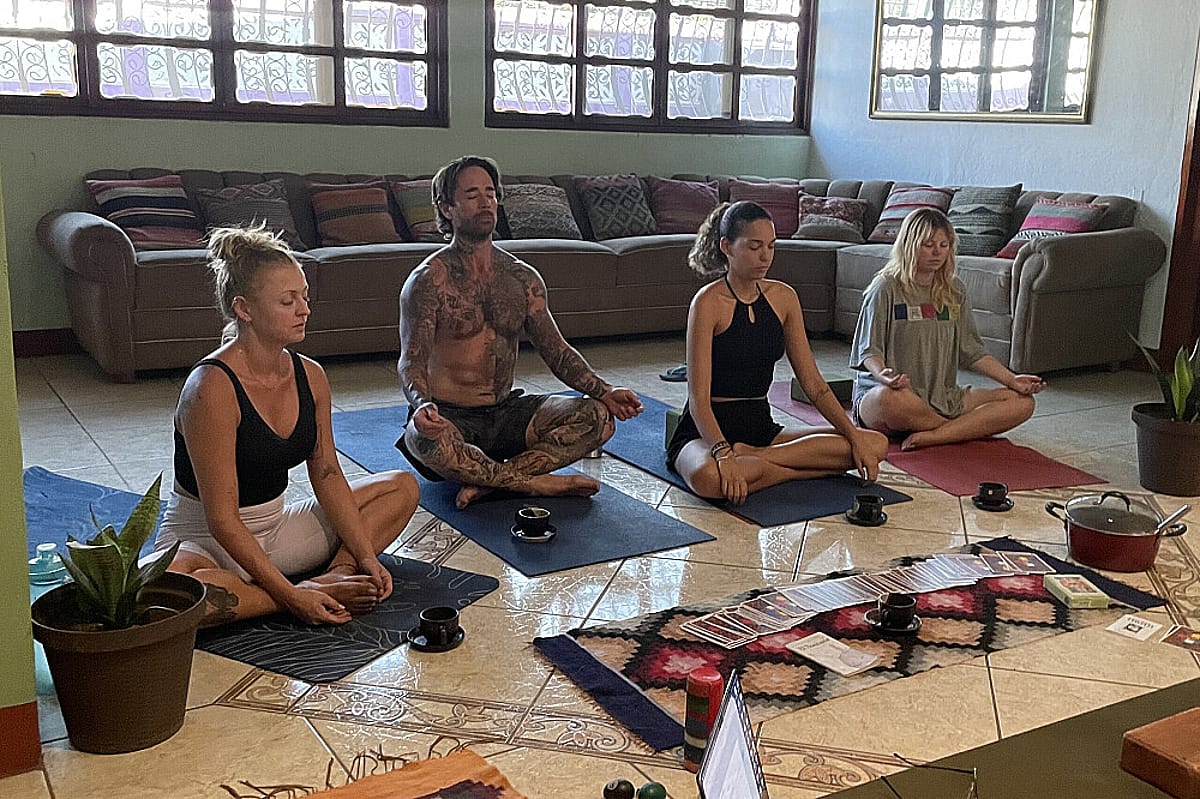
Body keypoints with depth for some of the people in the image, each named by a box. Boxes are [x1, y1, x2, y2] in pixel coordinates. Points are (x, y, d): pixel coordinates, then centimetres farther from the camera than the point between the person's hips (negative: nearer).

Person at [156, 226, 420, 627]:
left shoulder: (311, 376, -2)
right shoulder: (211, 388, -24)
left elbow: (327, 476, 4)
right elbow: (222, 520, -25)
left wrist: (366, 557, -6)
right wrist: (290, 595, -28)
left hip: (274, 528, 7)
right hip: (202, 541, -7)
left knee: (403, 487, 6)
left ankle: (336, 575, -16)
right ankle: (319, 591, -24)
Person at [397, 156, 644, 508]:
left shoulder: (523, 277, 8)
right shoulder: (428, 280, -8)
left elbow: (555, 349, 7)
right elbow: (412, 362, -15)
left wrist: (603, 392, -10)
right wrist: (423, 405, -39)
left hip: (506, 413, 5)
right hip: (449, 417, -5)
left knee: (598, 417, -17)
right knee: (428, 440, -41)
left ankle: (487, 479, -25)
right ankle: (534, 482, -23)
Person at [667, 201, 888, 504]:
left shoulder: (783, 297, 7)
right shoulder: (709, 302, -12)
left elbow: (814, 384, 7)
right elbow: (698, 398, -19)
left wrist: (855, 437, -5)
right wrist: (723, 455, -36)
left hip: (762, 428, 7)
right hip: (706, 433, -6)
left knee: (875, 445, -11)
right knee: (709, 478, -43)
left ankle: (752, 457, -17)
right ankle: (797, 471, -18)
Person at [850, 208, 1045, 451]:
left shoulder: (954, 290, 14)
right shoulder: (886, 288, -4)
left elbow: (971, 351, 14)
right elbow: (870, 351, -9)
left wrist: (1011, 380, 2)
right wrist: (883, 375, -31)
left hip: (943, 397, 6)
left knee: (1022, 401, -10)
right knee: (891, 398, -43)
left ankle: (932, 436, -29)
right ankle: (968, 429, -16)